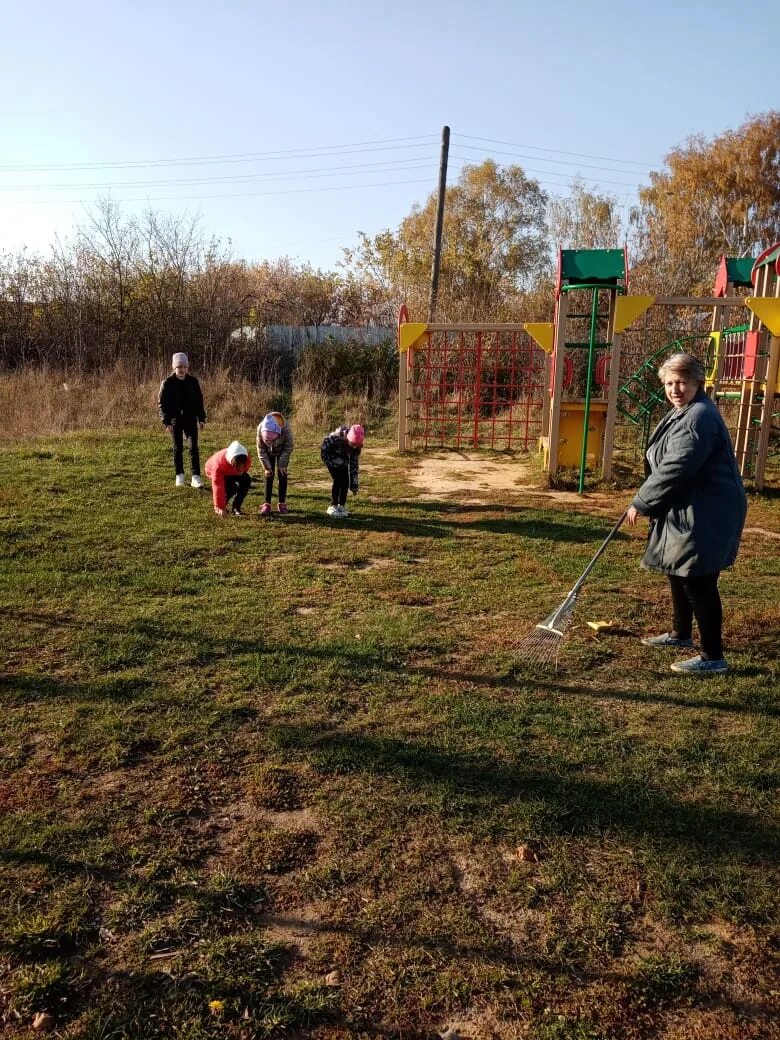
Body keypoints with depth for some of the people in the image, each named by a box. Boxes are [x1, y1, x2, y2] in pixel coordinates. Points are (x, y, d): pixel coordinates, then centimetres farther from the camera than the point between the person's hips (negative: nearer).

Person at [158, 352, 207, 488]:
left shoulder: (193, 381, 2)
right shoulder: (167, 383, -5)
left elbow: (199, 401, 9)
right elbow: (162, 403, -5)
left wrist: (201, 418, 4)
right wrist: (166, 421, -12)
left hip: (190, 418, 1)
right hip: (175, 420, -1)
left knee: (193, 447, -7)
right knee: (178, 448, 8)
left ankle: (196, 476, -9)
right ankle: (180, 475, 19)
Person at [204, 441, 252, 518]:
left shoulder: (246, 460, -32)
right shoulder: (219, 463, -43)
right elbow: (218, 486, -40)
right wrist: (220, 507, -38)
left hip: (232, 473, 5)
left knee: (246, 480, -21)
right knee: (231, 487, -30)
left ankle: (236, 508, -8)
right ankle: (218, 508, -5)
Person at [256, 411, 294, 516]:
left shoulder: (285, 428, -39)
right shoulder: (261, 429, -34)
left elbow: (288, 448, -22)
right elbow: (261, 450, -19)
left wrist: (282, 464, -19)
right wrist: (266, 467, -18)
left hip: (282, 451, -1)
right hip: (269, 452, 1)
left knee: (282, 474, -4)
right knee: (269, 476, -5)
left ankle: (282, 503, 5)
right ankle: (267, 504, -2)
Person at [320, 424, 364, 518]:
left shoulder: (356, 446, -22)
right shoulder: (336, 437, -38)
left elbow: (355, 464, -15)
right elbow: (324, 448, -25)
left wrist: (354, 484, -14)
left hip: (342, 457, 5)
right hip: (329, 454, -4)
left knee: (346, 479, -8)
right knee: (338, 479, -17)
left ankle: (342, 505, 5)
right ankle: (333, 506, -9)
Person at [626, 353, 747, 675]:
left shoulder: (699, 418, -20)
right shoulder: (683, 413, 14)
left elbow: (675, 469, -25)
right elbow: (664, 464, 22)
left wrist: (641, 503, -16)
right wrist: (646, 501, 15)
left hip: (705, 515, -11)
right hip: (687, 511, 11)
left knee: (697, 582, -6)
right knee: (679, 573, 21)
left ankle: (713, 657, 3)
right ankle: (680, 633, 39)